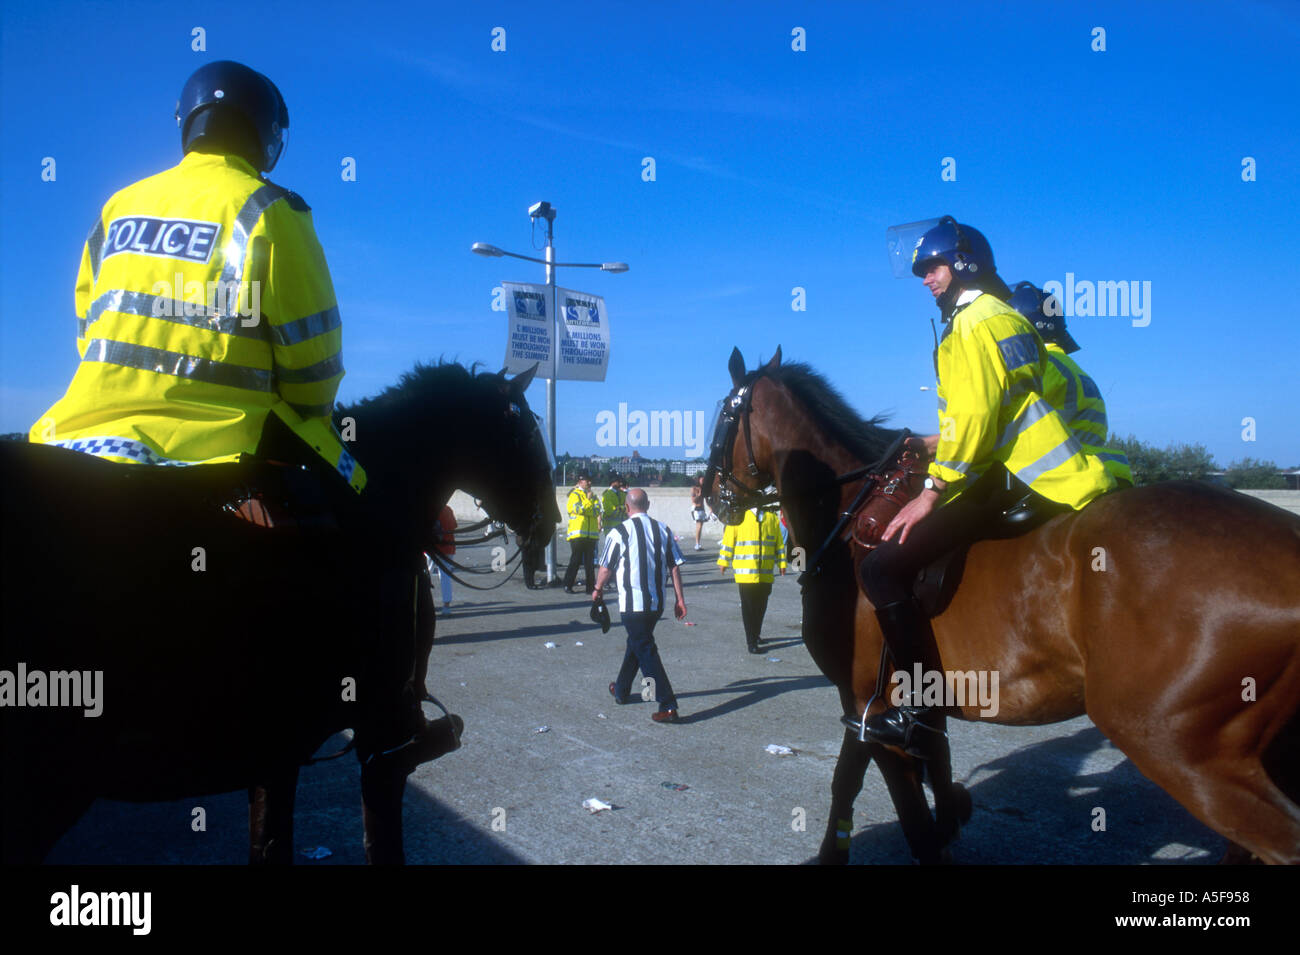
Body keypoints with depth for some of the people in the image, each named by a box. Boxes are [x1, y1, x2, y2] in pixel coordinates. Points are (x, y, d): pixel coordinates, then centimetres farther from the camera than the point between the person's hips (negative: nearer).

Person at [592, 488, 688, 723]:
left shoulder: (619, 532, -9)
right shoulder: (663, 530, 4)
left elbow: (606, 568, 0)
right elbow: (674, 567, 3)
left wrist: (597, 590, 17)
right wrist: (680, 599, 8)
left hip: (632, 604, -6)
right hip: (657, 603, 6)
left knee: (646, 651, -3)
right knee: (635, 644, 23)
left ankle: (668, 707, -10)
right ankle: (621, 690, 40)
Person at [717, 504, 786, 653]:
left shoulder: (772, 517, 7)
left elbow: (779, 542, 15)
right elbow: (728, 539, 0)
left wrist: (782, 563, 13)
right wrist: (723, 562, 1)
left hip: (766, 572, 4)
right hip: (745, 571, -4)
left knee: (761, 606, 13)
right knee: (748, 606, -2)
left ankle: (755, 635, 31)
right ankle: (751, 642, 3)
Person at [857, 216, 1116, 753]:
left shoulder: (974, 324, -9)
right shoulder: (1007, 318, 22)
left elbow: (974, 417, -20)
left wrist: (934, 491, -18)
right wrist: (941, 444, 24)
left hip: (1014, 483, -11)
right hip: (1047, 476, 11)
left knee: (882, 568, -18)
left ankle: (920, 713, -16)